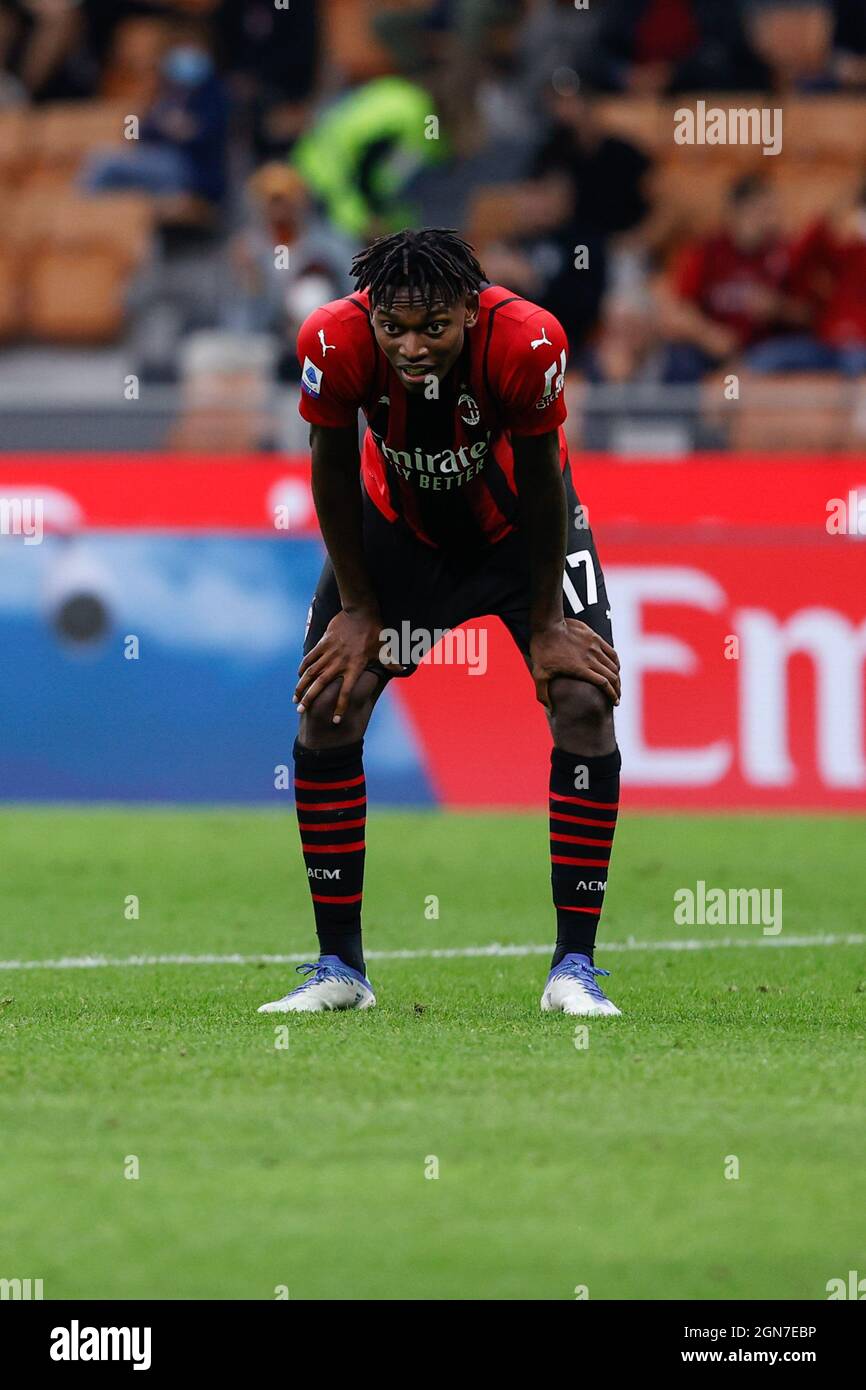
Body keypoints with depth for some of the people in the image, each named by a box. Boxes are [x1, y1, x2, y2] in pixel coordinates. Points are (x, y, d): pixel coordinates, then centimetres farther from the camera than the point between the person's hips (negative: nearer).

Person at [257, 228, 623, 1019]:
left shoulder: (526, 340, -37)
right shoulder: (333, 342, -33)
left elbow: (540, 482, -21)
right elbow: (334, 472, -14)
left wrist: (545, 622, -13)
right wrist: (358, 609, -8)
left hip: (519, 525, -1)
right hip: (399, 521, 1)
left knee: (584, 701, -15)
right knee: (327, 706, -8)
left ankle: (575, 969, -8)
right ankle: (339, 969, 4)